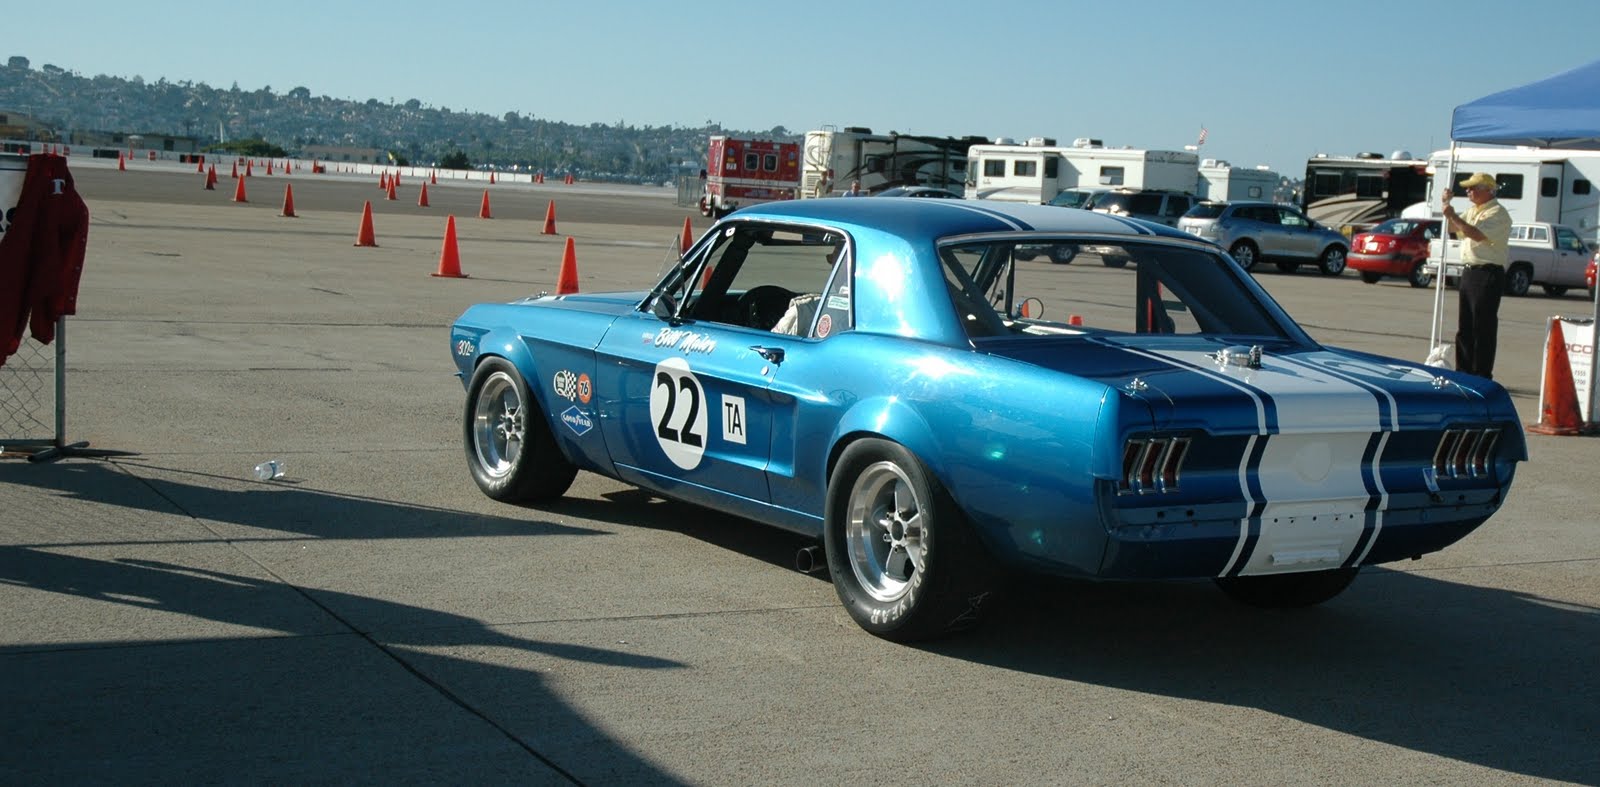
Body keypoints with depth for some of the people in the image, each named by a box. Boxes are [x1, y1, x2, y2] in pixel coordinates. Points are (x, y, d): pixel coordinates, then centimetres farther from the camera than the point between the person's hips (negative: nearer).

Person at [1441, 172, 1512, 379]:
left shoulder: (1497, 213, -12)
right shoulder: (1473, 211, 17)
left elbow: (1478, 234, -25)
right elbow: (1453, 228, 26)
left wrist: (1453, 216, -18)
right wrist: (1447, 205, 11)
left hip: (1488, 274, -9)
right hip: (1469, 271, 9)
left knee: (1483, 328, -7)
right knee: (1464, 327, 12)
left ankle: (1482, 376, -4)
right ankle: (1464, 372, 19)